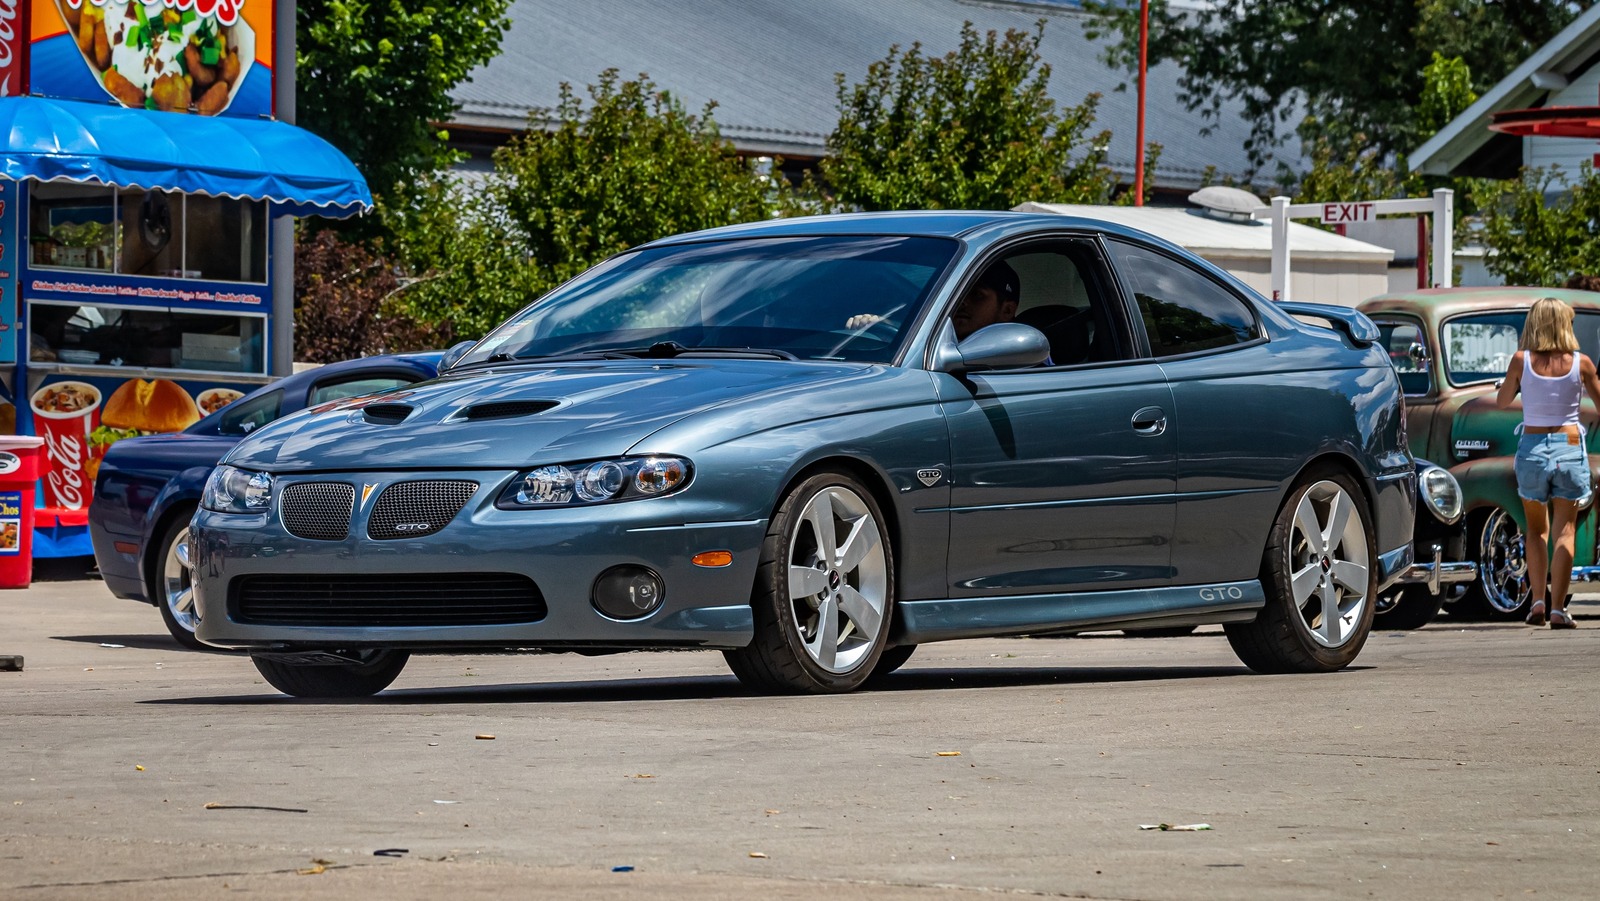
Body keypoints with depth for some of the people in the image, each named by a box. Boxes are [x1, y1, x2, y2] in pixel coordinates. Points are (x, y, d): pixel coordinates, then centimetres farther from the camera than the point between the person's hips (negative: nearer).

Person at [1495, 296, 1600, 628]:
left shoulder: (1521, 361, -5)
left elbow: (1501, 402, 8)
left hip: (1531, 448, 1)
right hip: (1570, 447, -1)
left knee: (1536, 529, 18)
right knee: (1565, 530, 2)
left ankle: (1538, 601, 7)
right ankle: (1558, 609, -8)